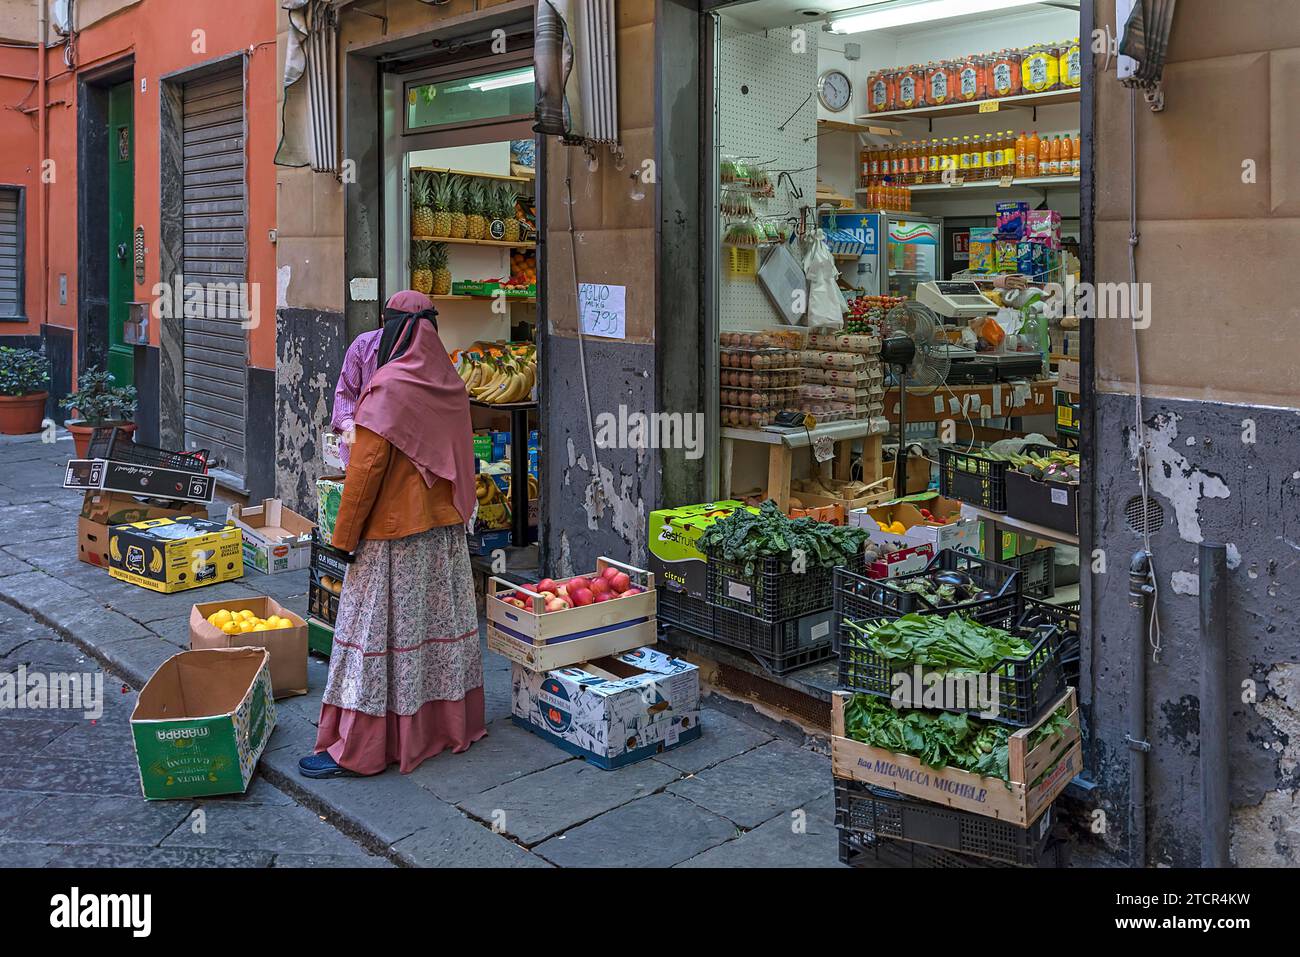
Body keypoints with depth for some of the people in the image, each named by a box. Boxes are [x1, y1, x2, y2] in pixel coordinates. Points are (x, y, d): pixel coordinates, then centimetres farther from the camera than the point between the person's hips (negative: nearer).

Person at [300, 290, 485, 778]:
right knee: (442, 623, 15)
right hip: (446, 530, 7)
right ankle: (453, 722, 26)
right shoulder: (451, 386, 5)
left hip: (394, 534, -7)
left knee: (377, 633, -2)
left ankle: (358, 748, 4)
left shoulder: (389, 389, -16)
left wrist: (345, 535, -10)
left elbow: (366, 469, -17)